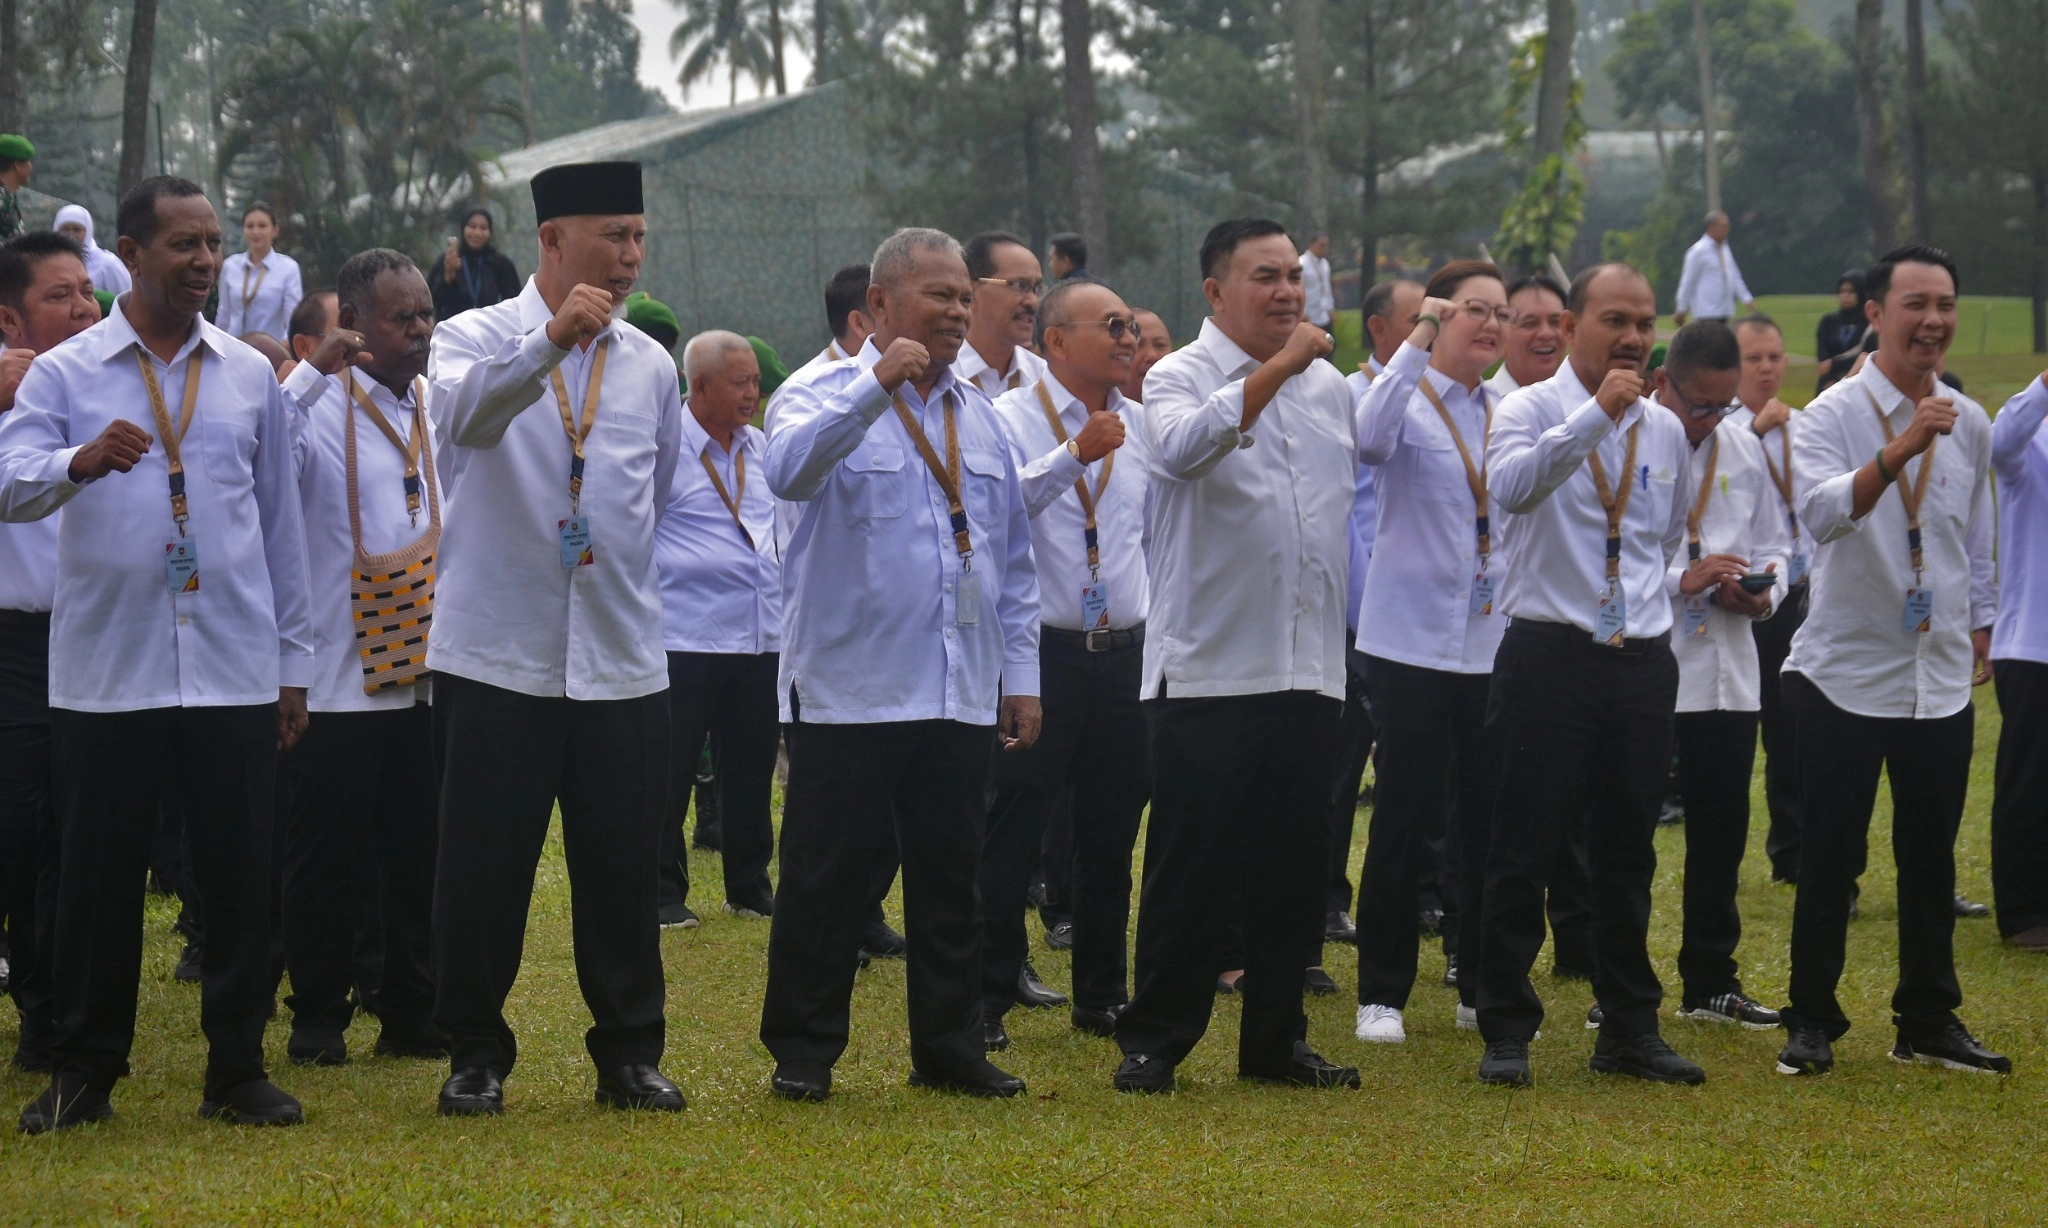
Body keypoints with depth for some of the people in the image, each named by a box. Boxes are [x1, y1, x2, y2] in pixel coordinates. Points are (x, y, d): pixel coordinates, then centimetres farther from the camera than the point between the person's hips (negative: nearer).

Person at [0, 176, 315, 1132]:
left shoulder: (250, 377, 12)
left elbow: (280, 521, 15)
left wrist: (293, 662, 13)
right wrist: (81, 462, -34)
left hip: (234, 674, 2)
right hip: (105, 673, -2)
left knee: (240, 881, 3)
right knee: (99, 880, 4)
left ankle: (237, 1071, 12)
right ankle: (83, 1071, 14)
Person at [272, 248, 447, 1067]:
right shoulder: (317, 409, -7)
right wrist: (314, 374, -30)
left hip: (427, 675, 5)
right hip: (339, 682, -5)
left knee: (418, 853, 9)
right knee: (326, 856, 3)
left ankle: (411, 1014, 18)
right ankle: (318, 1019, 12)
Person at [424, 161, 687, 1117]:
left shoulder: (651, 366, 12)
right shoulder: (476, 338, -1)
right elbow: (468, 415, -25)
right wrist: (551, 339, -39)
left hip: (622, 659, 3)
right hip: (498, 652, -3)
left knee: (623, 869, 5)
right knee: (484, 867, 1)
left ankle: (629, 1052, 15)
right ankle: (476, 1053, 12)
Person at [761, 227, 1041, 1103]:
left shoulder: (979, 416, 16)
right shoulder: (827, 392, -2)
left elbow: (1013, 560, 19)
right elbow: (789, 471, -26)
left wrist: (1022, 674, 13)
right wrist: (877, 387, -30)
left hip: (961, 695, 5)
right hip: (849, 690, -5)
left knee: (951, 882, 10)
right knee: (828, 878, 0)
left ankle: (949, 1048, 17)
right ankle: (803, 1052, 8)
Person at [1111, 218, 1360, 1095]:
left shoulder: (1329, 386, 14)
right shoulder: (1181, 377, -5)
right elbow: (1184, 445, -29)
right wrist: (1276, 368, -26)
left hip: (1309, 666, 6)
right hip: (1208, 667, -5)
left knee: (1293, 866, 9)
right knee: (1190, 866, -2)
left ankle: (1276, 1040, 17)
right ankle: (1153, 1041, 6)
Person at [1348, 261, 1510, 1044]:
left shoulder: (1507, 415, 12)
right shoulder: (1408, 403, -4)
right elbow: (1371, 437, -28)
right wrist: (1417, 342, -29)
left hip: (1491, 645, 5)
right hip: (1412, 639, -5)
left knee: (1487, 817, 7)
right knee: (1405, 818, -3)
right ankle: (1381, 993, 5)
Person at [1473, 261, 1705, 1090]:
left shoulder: (1667, 432, 12)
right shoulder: (1532, 411, -5)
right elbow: (1509, 486, -27)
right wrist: (1597, 414, -29)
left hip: (1642, 662, 5)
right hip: (1549, 655, -5)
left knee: (1627, 853, 11)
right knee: (1525, 849, -2)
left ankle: (1630, 1029, 19)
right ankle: (1507, 1031, 5)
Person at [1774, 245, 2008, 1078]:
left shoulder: (1970, 425, 7)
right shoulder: (1832, 415, -9)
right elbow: (1822, 511, -28)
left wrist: (1979, 629, 22)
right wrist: (1899, 450, -39)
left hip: (1941, 678, 4)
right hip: (1847, 672, -4)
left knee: (1931, 860, 10)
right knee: (1830, 859, 1)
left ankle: (1928, 1021, 19)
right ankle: (1812, 1022, 10)